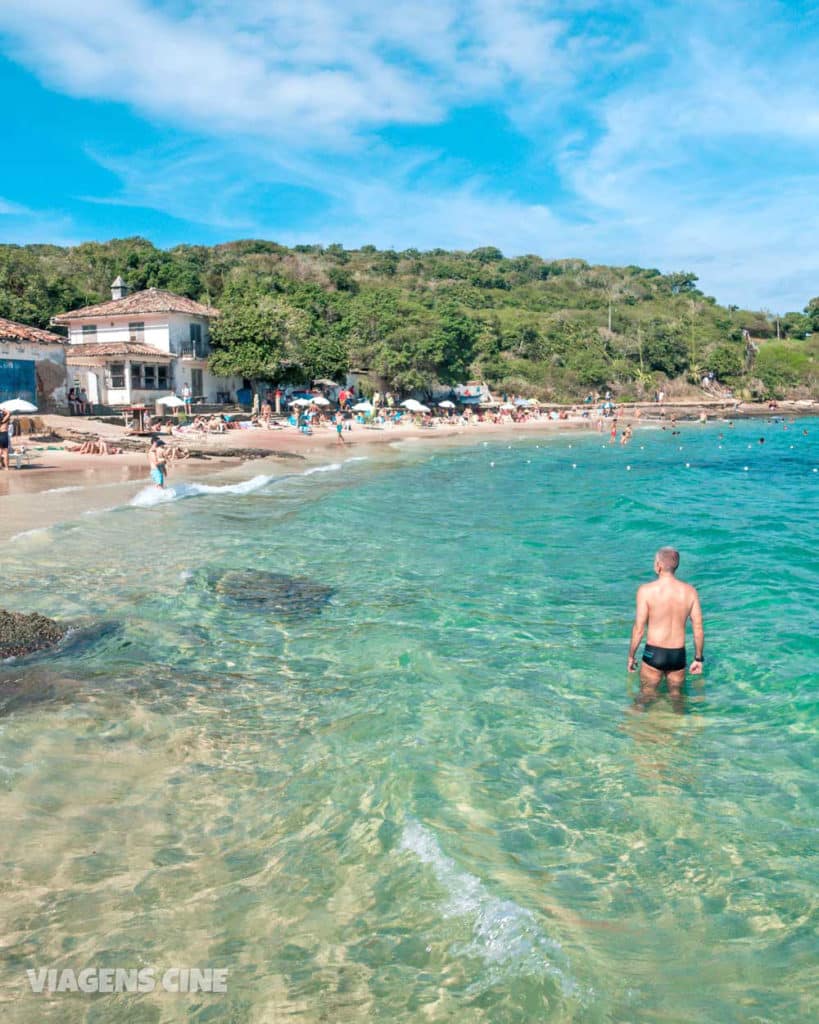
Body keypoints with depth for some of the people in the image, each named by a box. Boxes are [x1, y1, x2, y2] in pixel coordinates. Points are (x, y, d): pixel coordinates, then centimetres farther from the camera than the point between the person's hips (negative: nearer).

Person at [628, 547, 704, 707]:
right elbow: (698, 629, 0)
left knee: (646, 699, 13)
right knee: (676, 698, 21)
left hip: (653, 653, -3)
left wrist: (631, 656, 2)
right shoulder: (690, 591, -3)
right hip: (678, 655, 3)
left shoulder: (646, 590, -13)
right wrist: (698, 658, 12)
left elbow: (639, 629, -11)